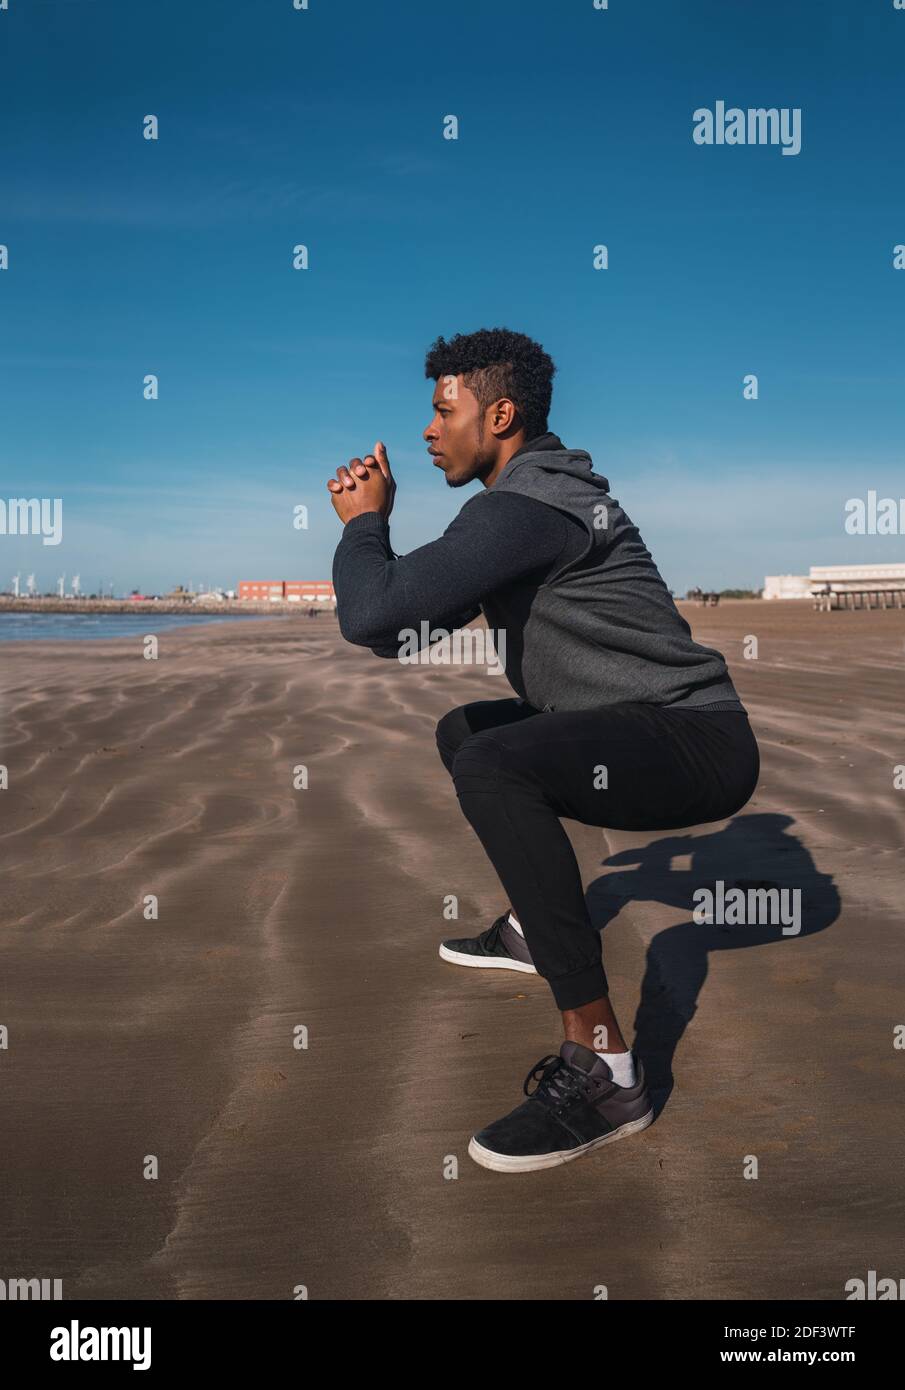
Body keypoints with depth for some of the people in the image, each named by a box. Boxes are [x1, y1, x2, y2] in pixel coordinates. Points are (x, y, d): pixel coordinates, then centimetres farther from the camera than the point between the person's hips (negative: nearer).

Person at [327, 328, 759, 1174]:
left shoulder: (524, 507, -18)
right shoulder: (520, 502, 15)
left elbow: (370, 617, -27)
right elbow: (399, 627, 21)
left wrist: (361, 521, -7)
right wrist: (373, 525, 8)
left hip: (696, 742, -11)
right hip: (642, 738, 11)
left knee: (489, 765, -34)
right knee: (462, 730, 24)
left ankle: (603, 1069, -27)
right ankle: (533, 929, 32)